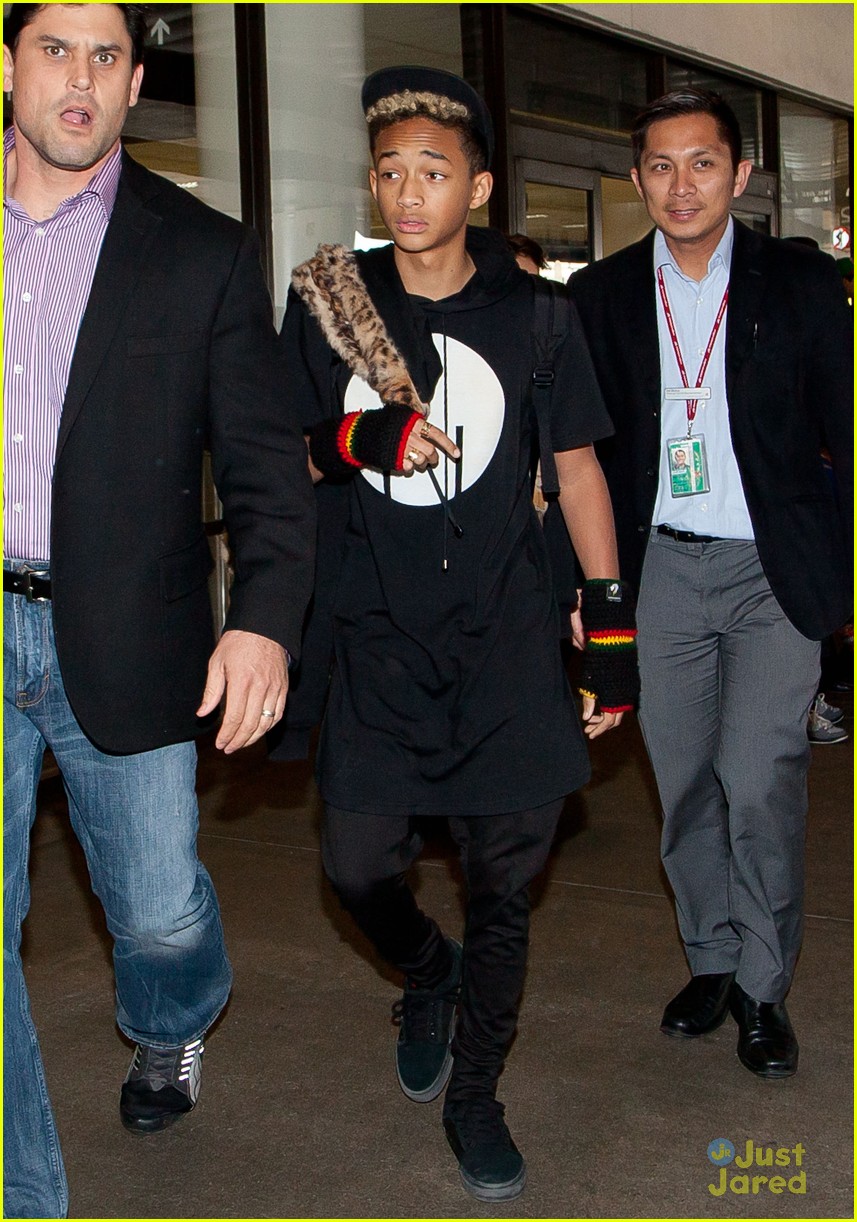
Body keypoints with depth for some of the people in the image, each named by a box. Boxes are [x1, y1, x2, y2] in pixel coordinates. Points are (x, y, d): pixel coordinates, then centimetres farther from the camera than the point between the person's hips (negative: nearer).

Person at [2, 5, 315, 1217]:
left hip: (123, 645, -1)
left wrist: (265, 615, -18)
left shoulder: (204, 251, 2)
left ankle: (168, 1029, 49)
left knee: (161, 912, 11)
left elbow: (265, 458, -3)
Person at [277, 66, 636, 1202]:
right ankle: (427, 971, 37)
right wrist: (352, 439, -16)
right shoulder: (326, 307, 2)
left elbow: (576, 467, 7)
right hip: (376, 638, 1)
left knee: (503, 884, 5)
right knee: (359, 865, 0)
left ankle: (473, 1096, 26)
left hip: (506, 638, 0)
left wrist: (613, 627, 4)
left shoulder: (533, 315, 1)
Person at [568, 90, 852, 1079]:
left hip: (775, 571, -2)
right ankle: (711, 960, 27)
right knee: (685, 783, 9)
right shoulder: (601, 295, 5)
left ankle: (762, 986, 11)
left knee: (759, 781, -7)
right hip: (663, 570, 3)